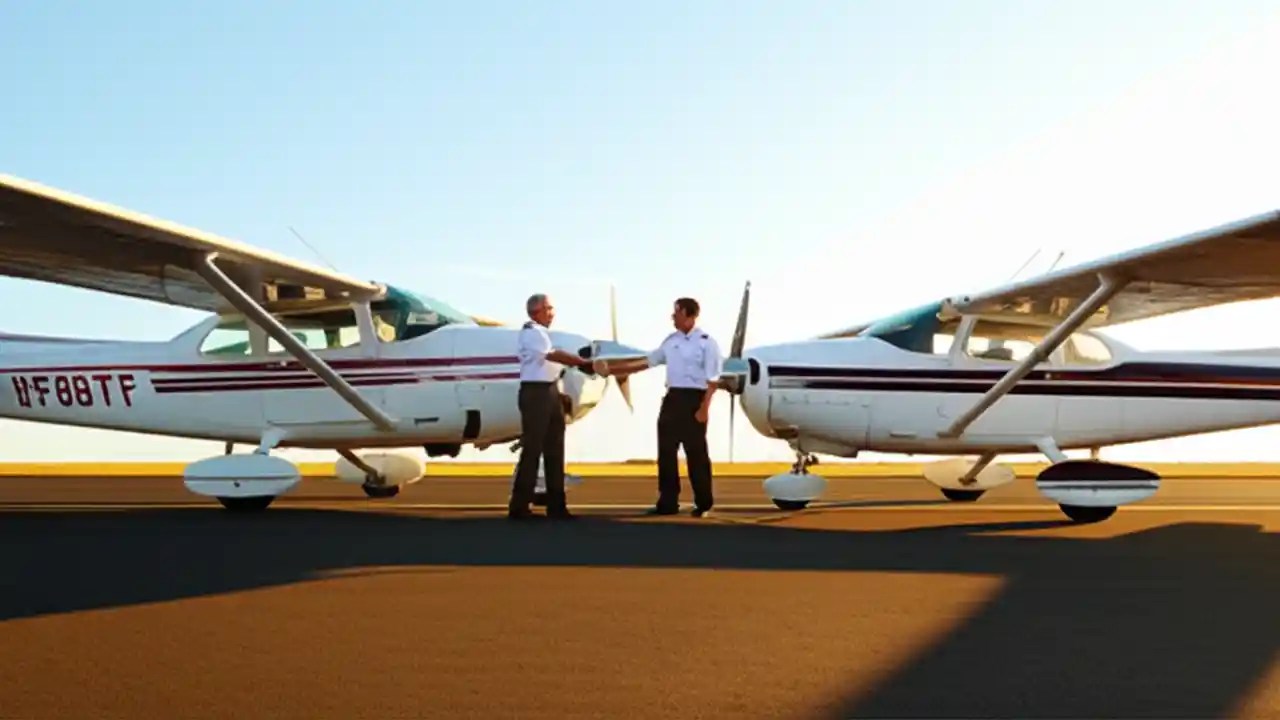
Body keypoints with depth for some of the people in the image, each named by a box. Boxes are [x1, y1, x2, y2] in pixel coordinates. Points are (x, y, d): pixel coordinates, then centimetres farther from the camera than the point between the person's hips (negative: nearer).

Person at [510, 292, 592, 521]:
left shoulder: (540, 333, 19)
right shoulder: (531, 333, -12)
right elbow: (555, 355, -21)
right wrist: (585, 363, -21)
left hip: (549, 391, 10)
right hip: (535, 393, -10)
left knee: (554, 449, 10)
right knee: (532, 450, -7)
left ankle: (556, 505, 15)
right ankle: (519, 506, -1)